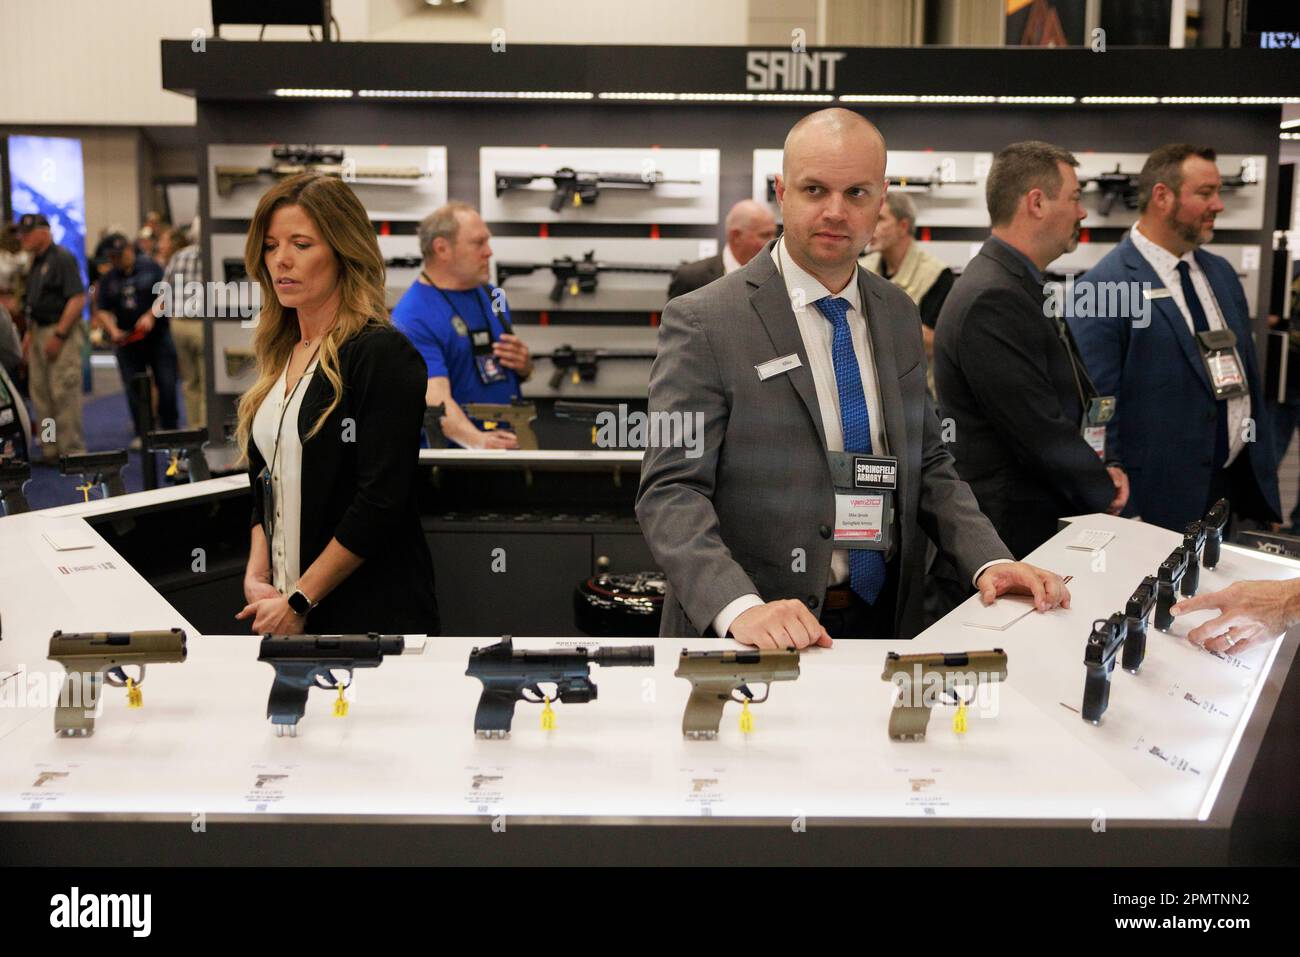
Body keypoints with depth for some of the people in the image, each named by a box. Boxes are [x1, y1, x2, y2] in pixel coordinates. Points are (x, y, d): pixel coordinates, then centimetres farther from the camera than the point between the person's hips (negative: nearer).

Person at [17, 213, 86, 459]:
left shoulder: (63, 259, -11)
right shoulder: (36, 262, 16)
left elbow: (78, 299, -19)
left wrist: (59, 335, -20)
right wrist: (29, 332, 14)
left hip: (61, 331, -9)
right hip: (39, 332, 9)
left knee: (64, 392, -7)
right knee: (40, 392, 10)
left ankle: (72, 450, -2)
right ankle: (50, 450, 16)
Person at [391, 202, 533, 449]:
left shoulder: (491, 295, 12)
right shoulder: (412, 318, -10)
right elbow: (436, 399, -21)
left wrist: (524, 364, 2)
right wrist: (477, 440, -37)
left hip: (511, 446, 5)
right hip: (448, 456, -5)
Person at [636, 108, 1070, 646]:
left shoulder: (899, 316, 12)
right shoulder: (704, 323, -7)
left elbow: (927, 464, 16)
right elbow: (670, 492, -12)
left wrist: (990, 561, -1)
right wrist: (741, 608, -27)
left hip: (886, 619, 5)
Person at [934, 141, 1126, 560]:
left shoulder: (1022, 288, 12)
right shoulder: (992, 300, -22)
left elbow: (1073, 400, 20)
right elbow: (1040, 431, -23)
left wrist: (1105, 467, 4)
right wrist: (1105, 492, -7)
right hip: (1016, 533, -10)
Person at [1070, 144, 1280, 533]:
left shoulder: (1221, 273, 10)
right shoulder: (1103, 288, -14)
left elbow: (1250, 377, 16)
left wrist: (1266, 485, 15)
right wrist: (1122, 520, -16)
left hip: (1242, 485, 7)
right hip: (1162, 499, -7)